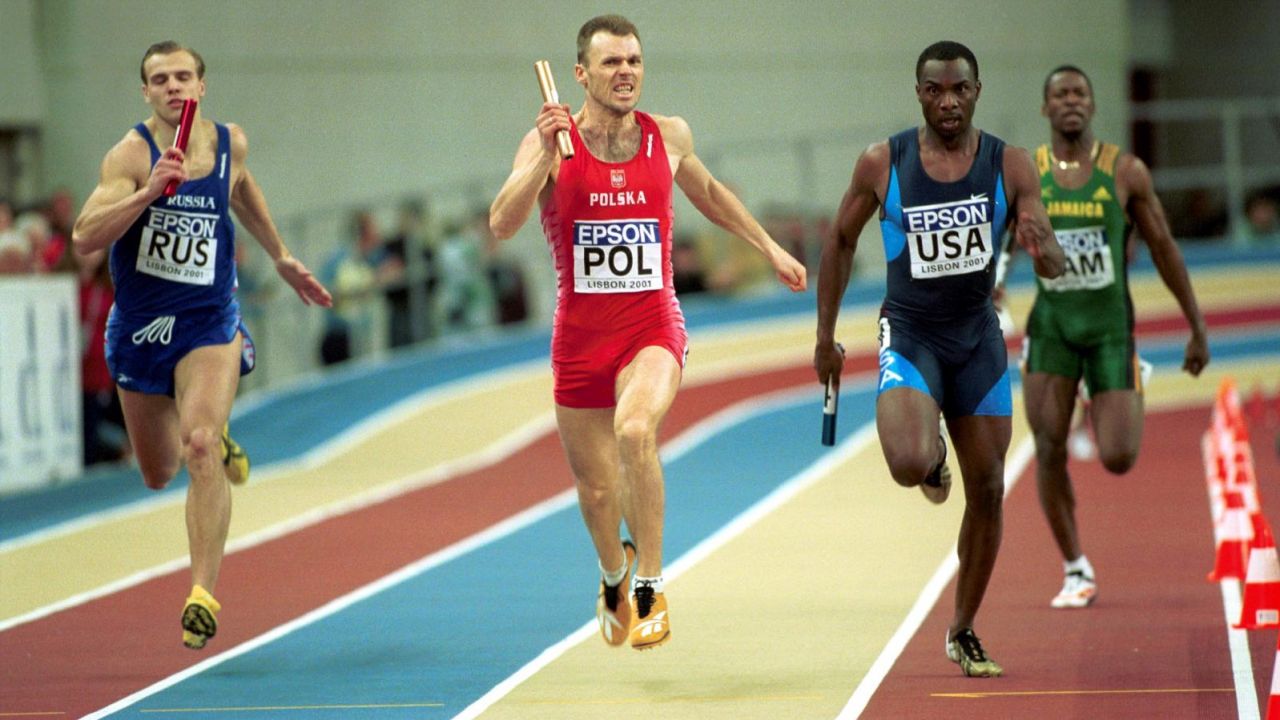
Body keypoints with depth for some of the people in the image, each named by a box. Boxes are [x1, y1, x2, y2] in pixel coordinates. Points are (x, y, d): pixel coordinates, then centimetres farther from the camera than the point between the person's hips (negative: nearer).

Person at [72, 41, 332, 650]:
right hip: (138, 324, 0)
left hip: (208, 322, 0)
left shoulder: (230, 143, -1)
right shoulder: (130, 154, -13)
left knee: (200, 448, -23)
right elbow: (84, 238, -26)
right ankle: (214, 439, 50)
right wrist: (148, 192, -37)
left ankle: (203, 592, -25)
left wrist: (281, 257, 30)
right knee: (158, 474, 14)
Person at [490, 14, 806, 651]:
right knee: (596, 491, 10)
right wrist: (546, 157, -31)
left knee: (635, 429, -32)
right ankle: (613, 580, 45)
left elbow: (707, 192, 23)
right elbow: (501, 224, -19)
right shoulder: (550, 141, -7)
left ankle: (650, 590, -21)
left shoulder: (669, 136, 1)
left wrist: (770, 248, 25)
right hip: (580, 335, 0)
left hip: (653, 328, 0)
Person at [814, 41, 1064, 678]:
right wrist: (825, 336, 7)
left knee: (987, 493, 5)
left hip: (978, 339, 3)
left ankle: (962, 633, 22)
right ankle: (932, 461, 13)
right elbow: (840, 241, 7)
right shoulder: (882, 163, -7)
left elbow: (1055, 266, -5)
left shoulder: (1009, 165, -4)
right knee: (910, 465, -27)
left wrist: (1041, 248, -31)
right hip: (909, 336, -2)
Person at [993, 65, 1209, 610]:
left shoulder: (1125, 172, -1)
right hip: (1051, 325, 1)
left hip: (1110, 325, -1)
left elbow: (1163, 250, 5)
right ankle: (1075, 572, 10)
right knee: (1049, 451, -6)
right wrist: (990, 284, -15)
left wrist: (1197, 329, 7)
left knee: (1118, 460, -7)